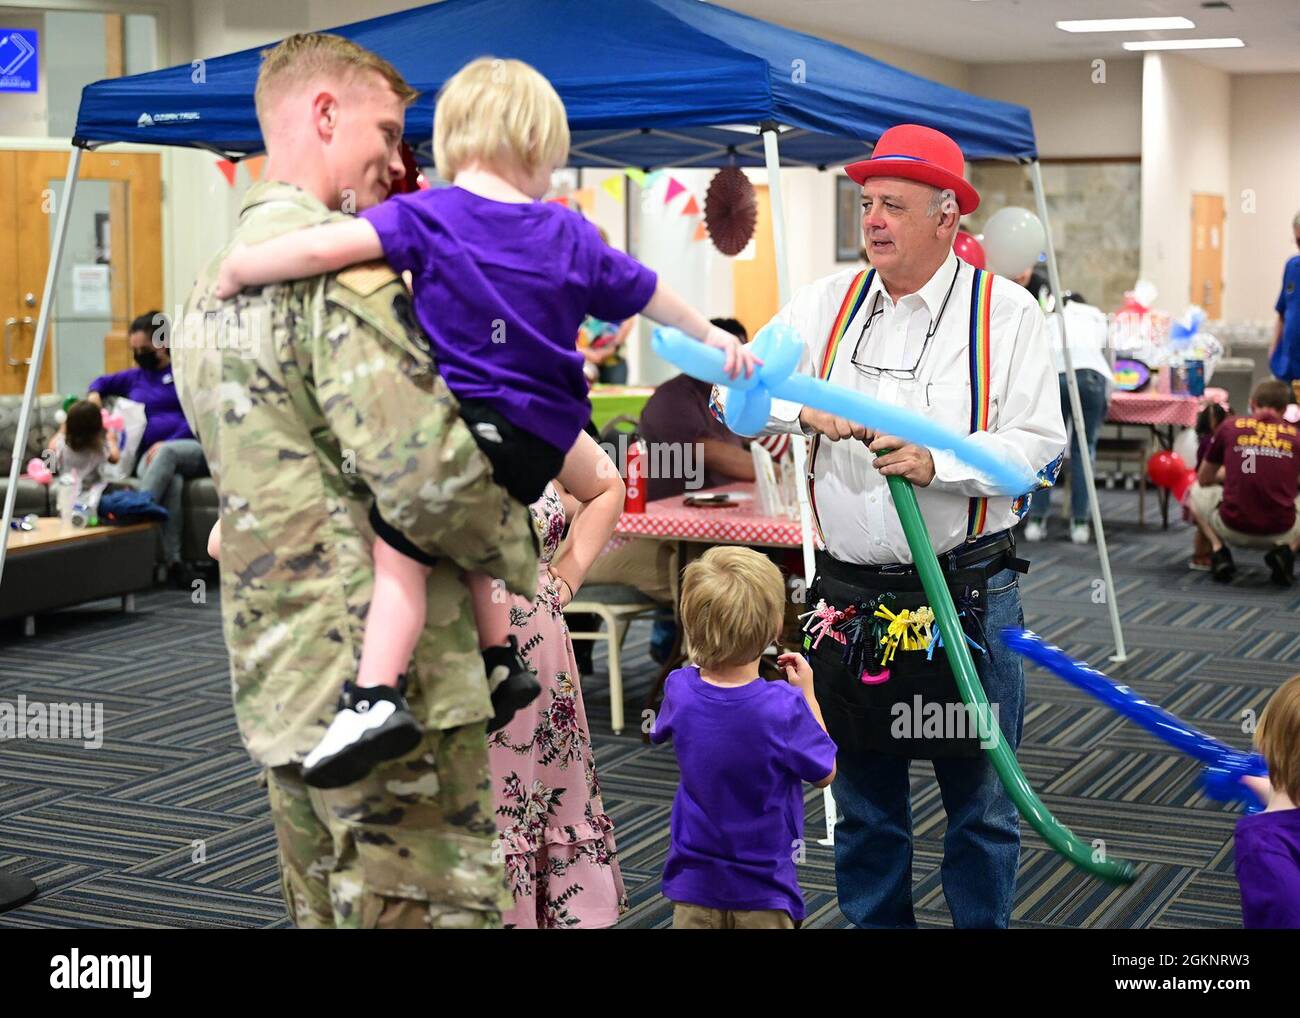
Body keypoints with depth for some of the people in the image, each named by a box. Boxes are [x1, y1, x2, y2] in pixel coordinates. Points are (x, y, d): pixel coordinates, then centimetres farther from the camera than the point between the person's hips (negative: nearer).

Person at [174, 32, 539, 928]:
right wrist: (521, 558, -5)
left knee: (326, 911, 18)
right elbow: (431, 470, -24)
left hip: (279, 686, 10)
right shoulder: (338, 259, -15)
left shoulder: (214, 282, 17)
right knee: (436, 911, -2)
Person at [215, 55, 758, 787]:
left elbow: (325, 248, -17)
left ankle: (375, 697, -20)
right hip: (539, 432, 6)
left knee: (401, 553, -6)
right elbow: (648, 293, 24)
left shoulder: (428, 216, -4)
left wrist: (234, 272, -5)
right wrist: (713, 336, 41)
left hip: (465, 419, -5)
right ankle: (500, 658, 28)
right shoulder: (570, 235, 10)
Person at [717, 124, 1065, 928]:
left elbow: (1038, 444, -9)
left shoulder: (1005, 311, -3)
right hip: (849, 589, 3)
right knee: (864, 795, 14)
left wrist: (938, 462, -22)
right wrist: (807, 408, -16)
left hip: (967, 595, -3)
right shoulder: (829, 302, 7)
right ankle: (875, 922, 30)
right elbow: (736, 392, 2)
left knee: (980, 798, 6)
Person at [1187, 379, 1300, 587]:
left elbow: (1203, 480, 19)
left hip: (1233, 529, 0)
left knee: (1194, 492, 29)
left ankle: (1218, 549, 6)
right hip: (1281, 531, 0)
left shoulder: (1230, 427, 6)